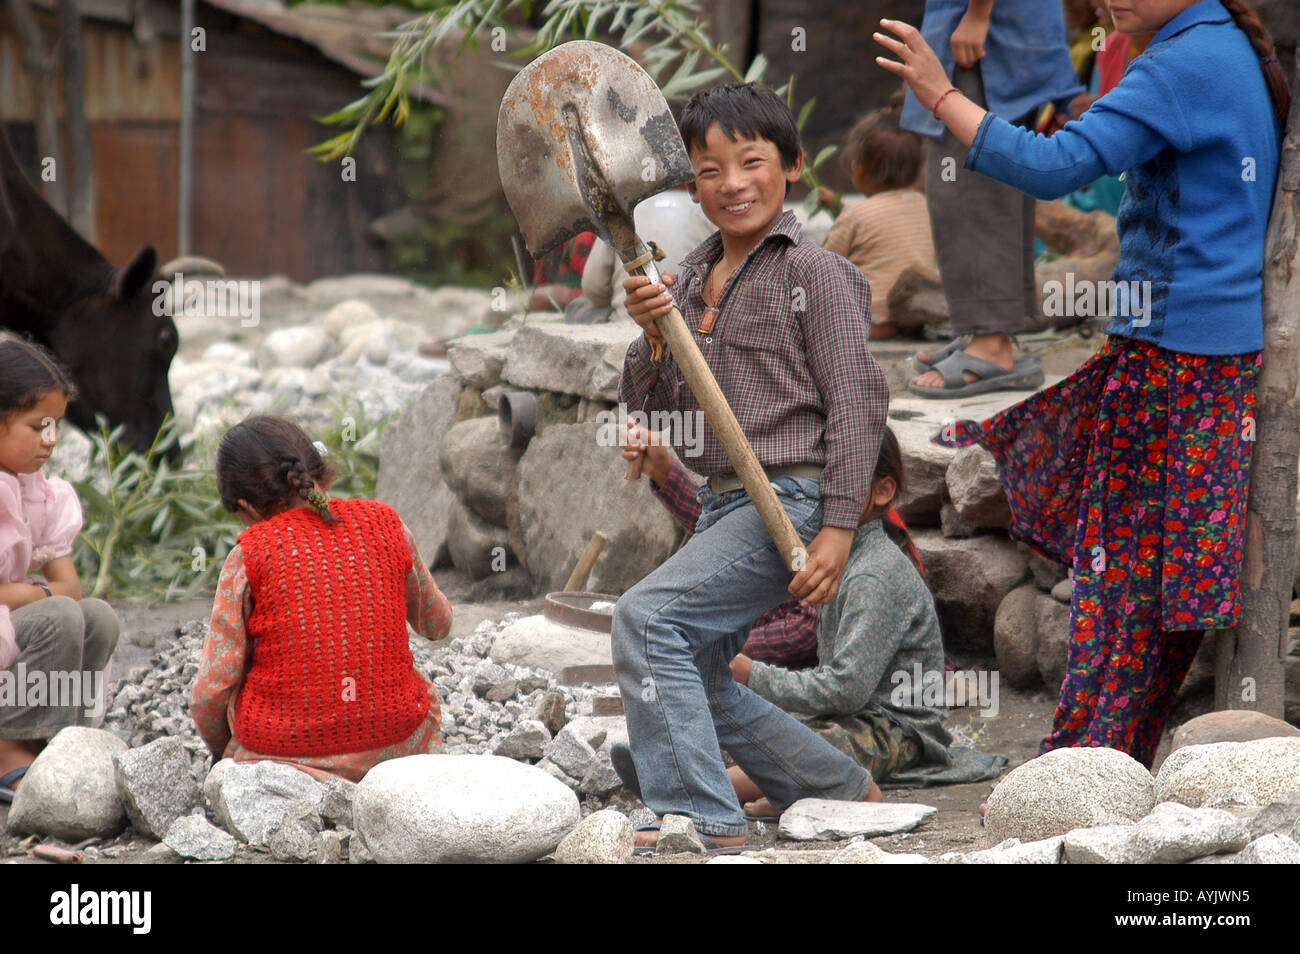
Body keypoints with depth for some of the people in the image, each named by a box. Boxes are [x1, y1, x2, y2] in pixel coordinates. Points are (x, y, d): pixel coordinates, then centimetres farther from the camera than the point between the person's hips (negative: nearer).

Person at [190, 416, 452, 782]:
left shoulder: (250, 554, -7)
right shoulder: (385, 524, 1)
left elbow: (213, 687, -7)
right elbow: (437, 624, 18)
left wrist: (219, 746, 15)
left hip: (281, 749, -2)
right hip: (389, 745, 3)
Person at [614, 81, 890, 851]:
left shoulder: (815, 273, -8)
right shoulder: (692, 278, 13)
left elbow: (856, 402, -12)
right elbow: (653, 404, 12)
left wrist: (838, 528, -19)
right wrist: (655, 338, -10)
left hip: (792, 499, -9)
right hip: (726, 501, 9)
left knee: (648, 616, -22)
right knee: (698, 679, 15)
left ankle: (699, 816, -21)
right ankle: (843, 791, 29)